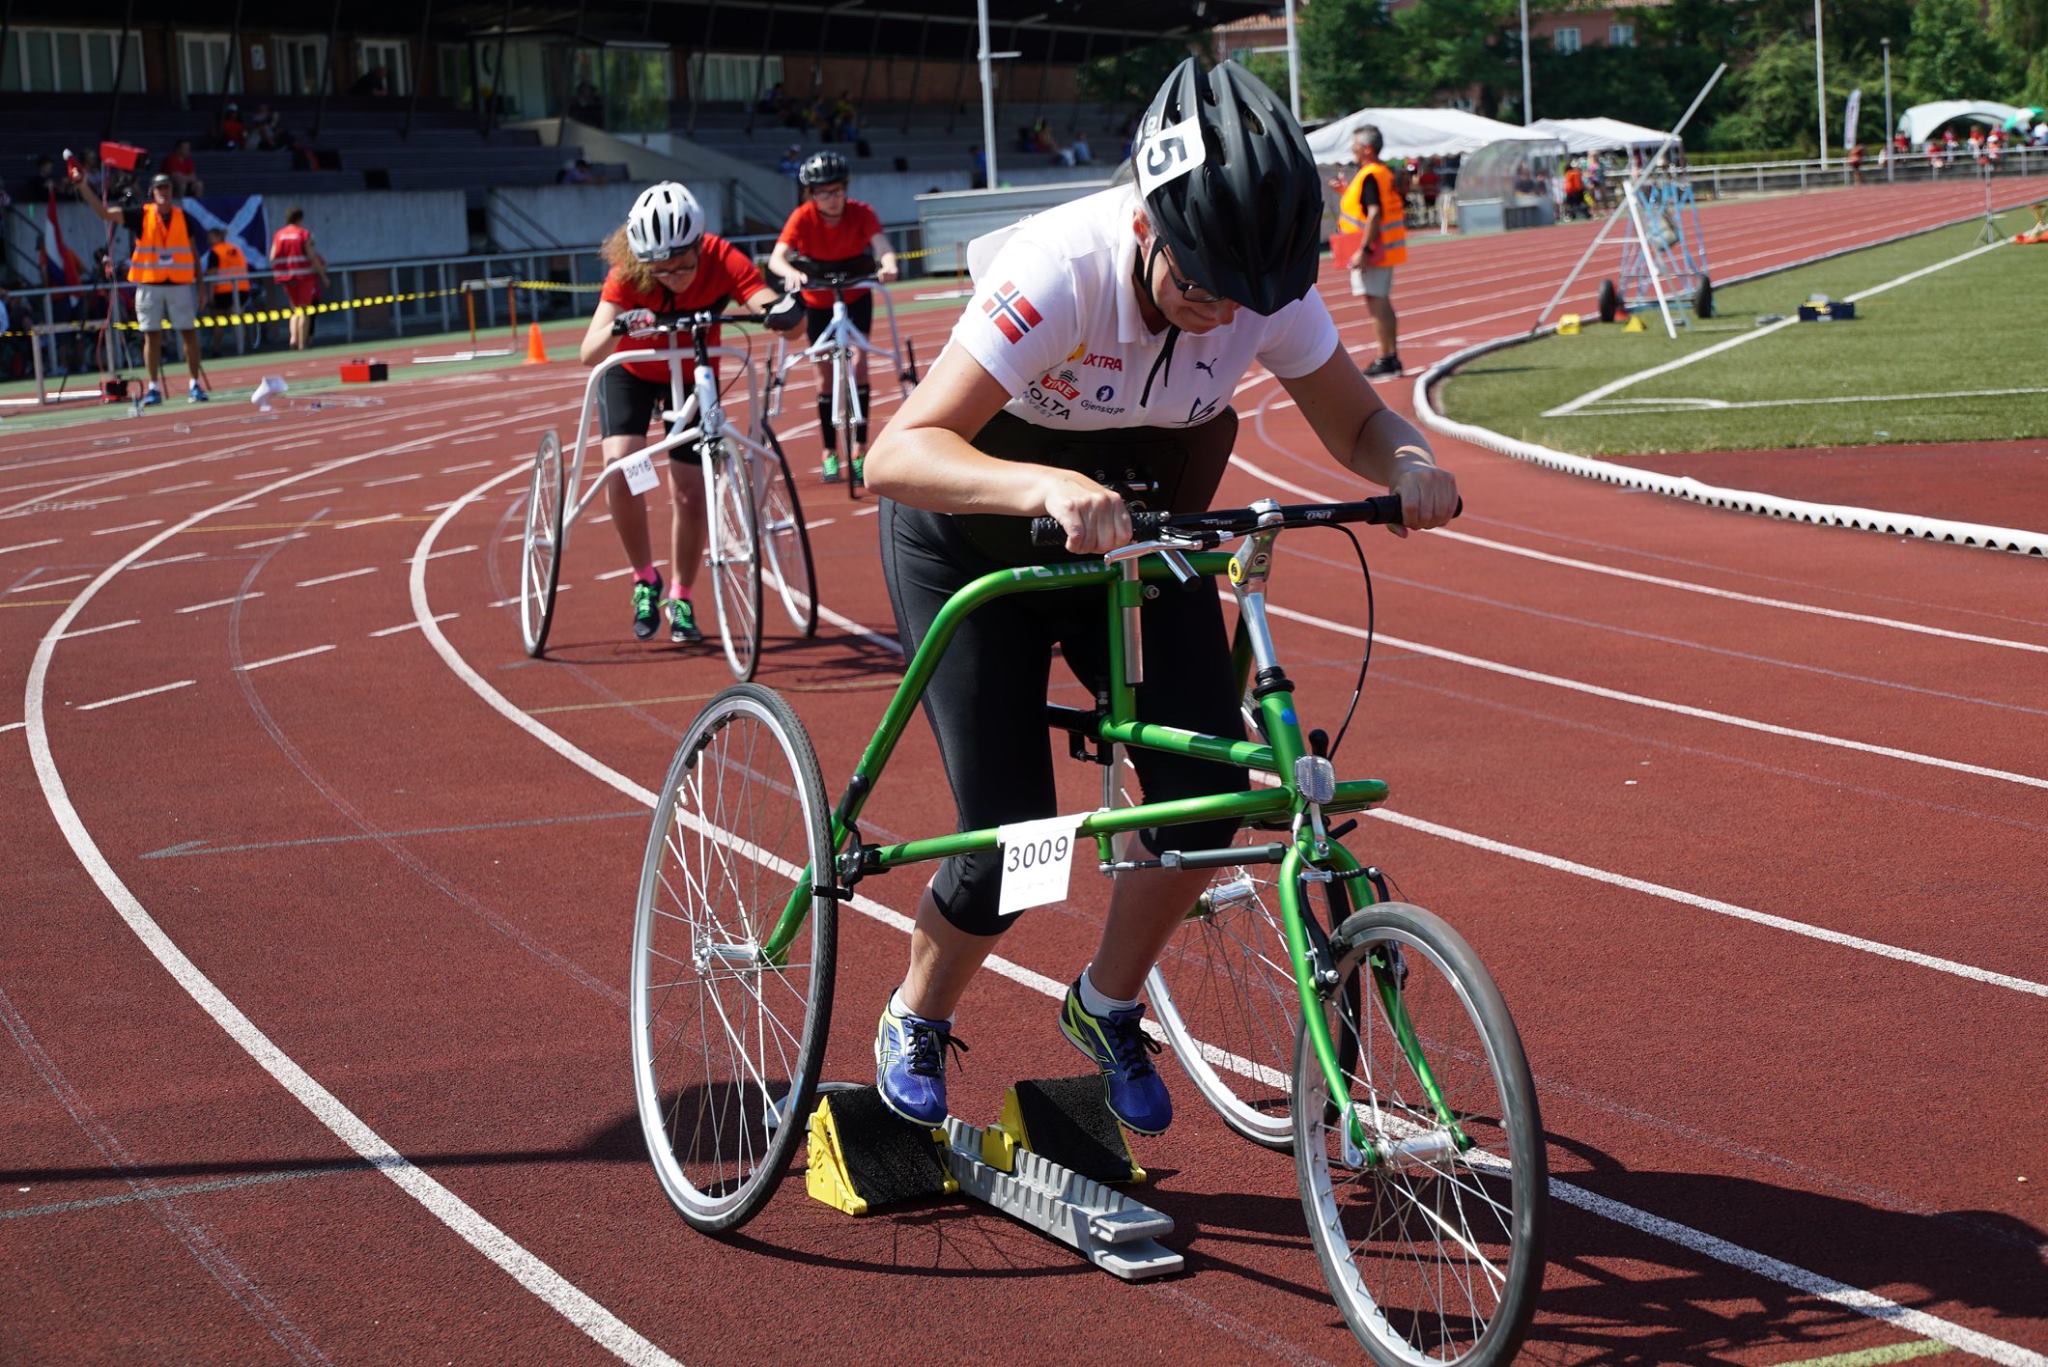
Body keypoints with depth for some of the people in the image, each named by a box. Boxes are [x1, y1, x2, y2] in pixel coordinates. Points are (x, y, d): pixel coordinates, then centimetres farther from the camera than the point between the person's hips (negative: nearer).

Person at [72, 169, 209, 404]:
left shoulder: (183, 218, 5)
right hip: (149, 285, -1)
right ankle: (154, 387, 6)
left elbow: (192, 252, 11)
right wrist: (82, 185, -16)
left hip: (179, 285, 1)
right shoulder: (141, 216, 0)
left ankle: (196, 385, 11)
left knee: (189, 334, 1)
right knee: (152, 336, 1)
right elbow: (103, 211, -6)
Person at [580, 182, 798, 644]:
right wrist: (617, 327, -62)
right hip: (631, 371, -1)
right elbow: (588, 353, -41)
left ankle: (681, 599, 18)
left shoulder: (722, 260, -32)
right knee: (620, 466, -23)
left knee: (691, 492, -4)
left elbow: (787, 320, -41)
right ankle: (645, 578, -2)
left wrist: (783, 312, -64)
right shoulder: (627, 273, -32)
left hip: (692, 374, 1)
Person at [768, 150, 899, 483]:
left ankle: (860, 448, -12)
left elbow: (881, 244, -37)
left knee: (858, 362, -17)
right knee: (825, 374, 4)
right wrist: (792, 273, -58)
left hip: (856, 296, 0)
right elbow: (777, 258, -36)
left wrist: (888, 264, -61)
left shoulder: (861, 213, -22)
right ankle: (830, 453, 17)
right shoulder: (803, 218, -24)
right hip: (818, 302, 0)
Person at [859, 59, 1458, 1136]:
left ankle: (1107, 1008, 13)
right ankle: (914, 1025, 23)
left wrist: (1411, 463, -30)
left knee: (1207, 781, -14)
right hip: (975, 539, -4)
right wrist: (1049, 488, -59)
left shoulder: (1268, 284, -21)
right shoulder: (1061, 271, -35)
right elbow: (897, 456, -42)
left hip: (1132, 524, 5)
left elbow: (1354, 423, -7)